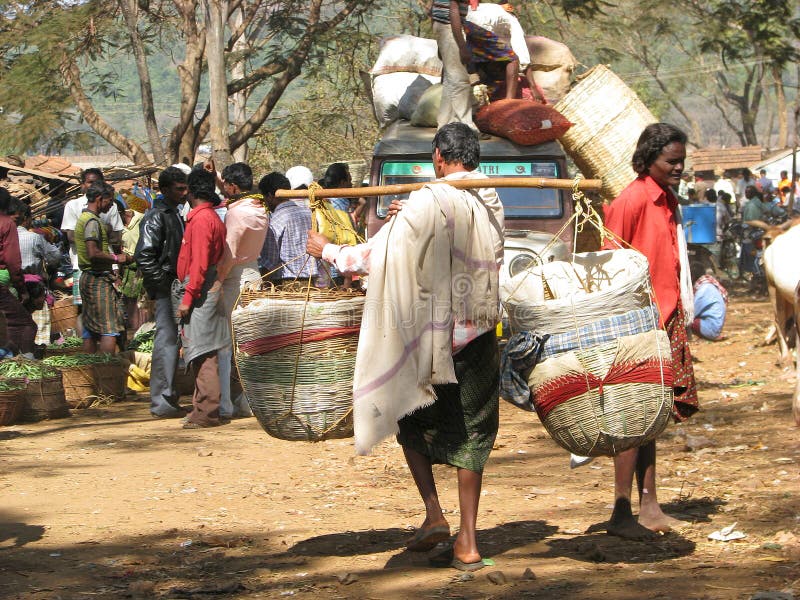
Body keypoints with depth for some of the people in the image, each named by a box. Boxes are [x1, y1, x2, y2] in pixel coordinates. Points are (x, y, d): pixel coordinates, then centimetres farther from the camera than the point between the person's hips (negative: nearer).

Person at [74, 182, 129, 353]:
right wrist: (116, 258, -12)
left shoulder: (83, 218, 18)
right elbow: (93, 253, -24)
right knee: (109, 329, -12)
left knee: (90, 330, 11)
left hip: (88, 278, 10)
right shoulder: (92, 221, -14)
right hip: (99, 280, -10)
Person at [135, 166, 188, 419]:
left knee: (171, 341, 12)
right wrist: (162, 283, -18)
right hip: (164, 288, -10)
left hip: (175, 288, 10)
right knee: (166, 341, -9)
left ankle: (167, 398, 18)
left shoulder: (175, 214, 19)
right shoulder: (156, 217, -11)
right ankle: (163, 402, -8)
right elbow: (144, 255, -20)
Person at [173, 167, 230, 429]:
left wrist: (188, 297, -19)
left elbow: (199, 263, -20)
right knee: (202, 355, 13)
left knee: (202, 354, -9)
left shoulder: (201, 219, -14)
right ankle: (203, 409, 18)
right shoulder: (211, 217, 17)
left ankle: (207, 412, -9)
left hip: (200, 292, -10)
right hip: (207, 291, 10)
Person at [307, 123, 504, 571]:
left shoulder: (428, 203, -15)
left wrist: (327, 250, 3)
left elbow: (375, 256, -14)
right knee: (470, 436, 9)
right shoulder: (492, 204, 3)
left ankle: (434, 513, 2)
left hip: (433, 336, -4)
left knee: (412, 420, 17)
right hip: (480, 334, 4)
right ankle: (467, 543, 7)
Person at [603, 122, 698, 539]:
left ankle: (649, 508, 17)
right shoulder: (630, 201, -13)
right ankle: (621, 513, -2)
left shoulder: (669, 201, 14)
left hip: (666, 324, 9)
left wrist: (681, 314, 19)